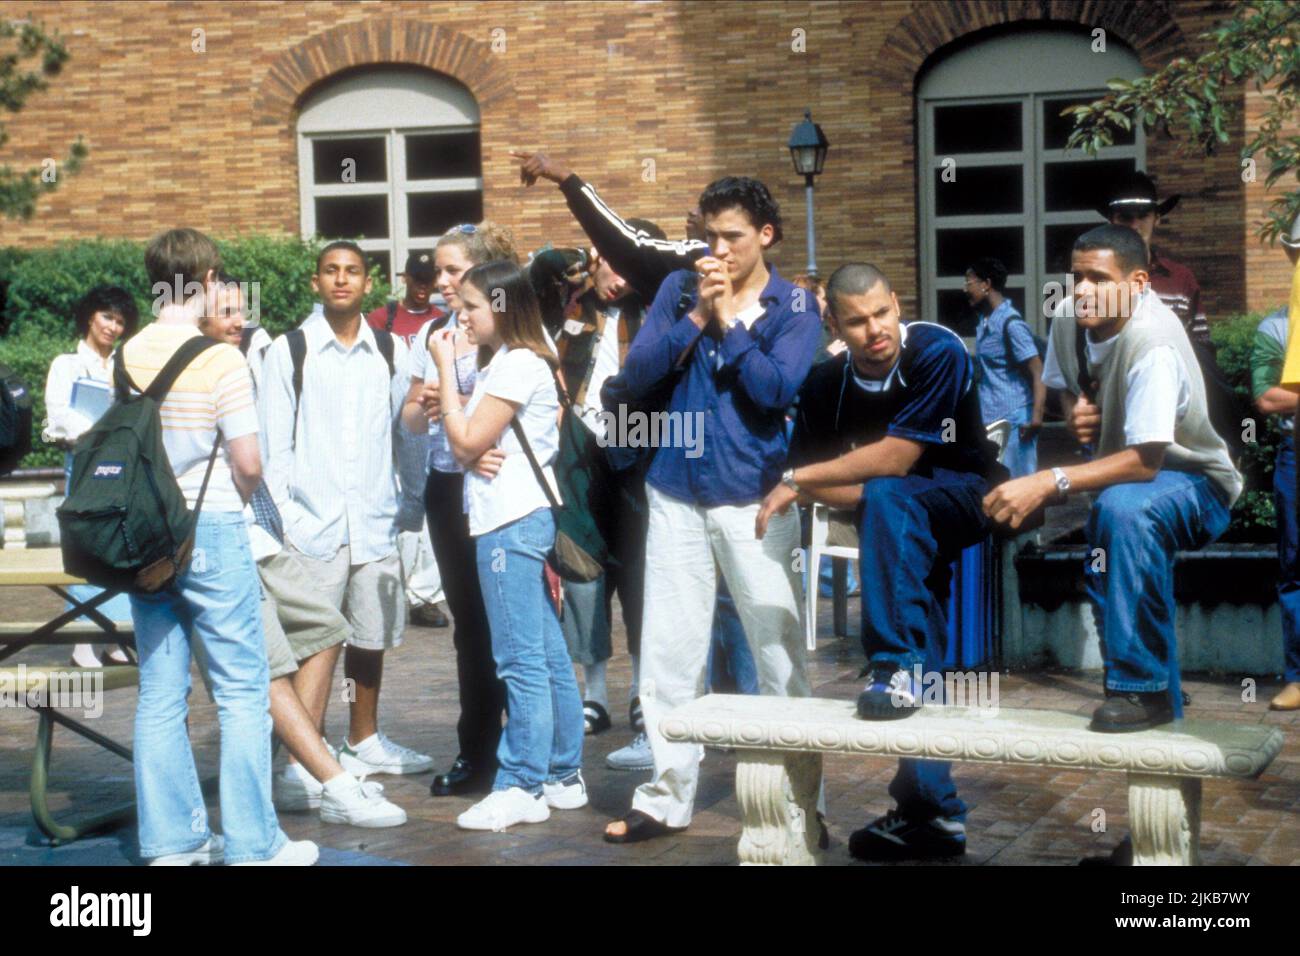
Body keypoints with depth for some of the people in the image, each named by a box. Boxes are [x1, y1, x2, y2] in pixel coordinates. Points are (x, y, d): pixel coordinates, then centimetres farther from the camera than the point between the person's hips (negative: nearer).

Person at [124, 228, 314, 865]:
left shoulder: (128, 357, 3)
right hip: (211, 531, -6)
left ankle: (170, 838, 14)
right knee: (243, 691, 1)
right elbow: (247, 463, -11)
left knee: (160, 692, 9)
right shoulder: (221, 358, -12)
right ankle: (252, 845, 2)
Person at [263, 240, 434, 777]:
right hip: (313, 523, -3)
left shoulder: (391, 351, 9)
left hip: (376, 520, 3)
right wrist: (280, 515, -6)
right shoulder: (290, 351, 2)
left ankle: (364, 741, 29)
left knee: (371, 635, 13)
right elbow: (274, 442, 0)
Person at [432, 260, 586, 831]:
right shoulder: (510, 361, 19)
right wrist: (446, 397, 1)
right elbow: (466, 445, 16)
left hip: (512, 523, -10)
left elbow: (468, 443, -14)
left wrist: (445, 370, -8)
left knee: (522, 660, -6)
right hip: (521, 519, 10)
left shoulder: (517, 364, -11)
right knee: (548, 656, 12)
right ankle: (563, 776, 17)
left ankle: (521, 786, -2)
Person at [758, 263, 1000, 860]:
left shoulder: (938, 352, -20)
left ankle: (897, 670, -30)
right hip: (903, 526, 5)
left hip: (962, 500, -5)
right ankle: (933, 811, 0)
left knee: (885, 498, -32)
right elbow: (807, 482, -3)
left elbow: (895, 458, -24)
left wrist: (798, 480, -17)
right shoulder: (827, 384, -5)